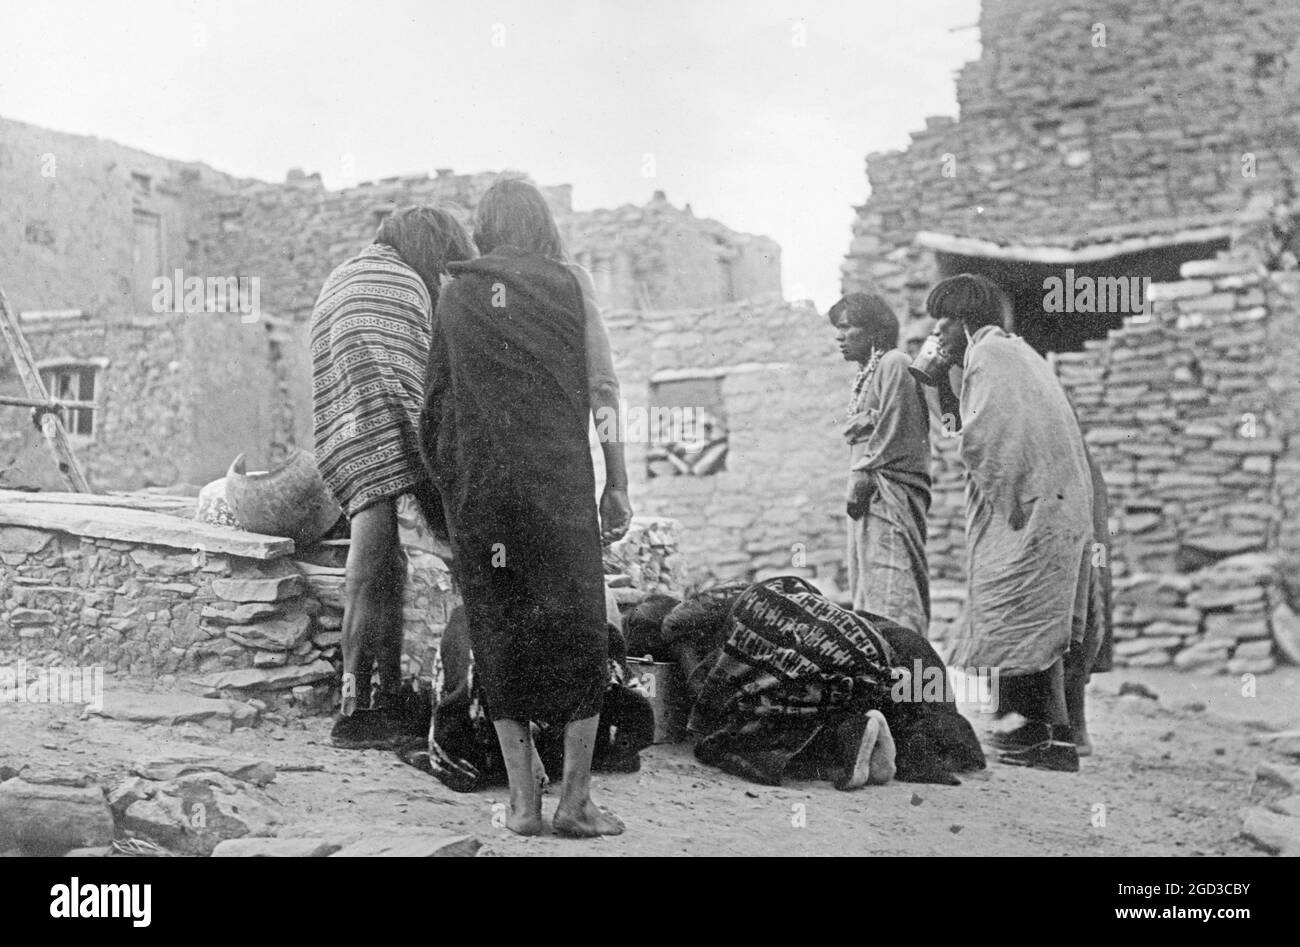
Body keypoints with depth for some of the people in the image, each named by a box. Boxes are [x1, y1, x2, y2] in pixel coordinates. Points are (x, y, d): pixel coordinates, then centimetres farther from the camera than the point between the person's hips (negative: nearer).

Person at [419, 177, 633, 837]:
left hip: (475, 481, 2)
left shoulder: (457, 294, 7)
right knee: (577, 628, 6)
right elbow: (602, 391, 1)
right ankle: (574, 799, 3)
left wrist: (447, 484, 16)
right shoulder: (570, 284, 4)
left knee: (498, 630, 8)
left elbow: (435, 400, 7)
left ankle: (522, 799, 8)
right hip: (558, 480, -1)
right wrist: (617, 485, 5)